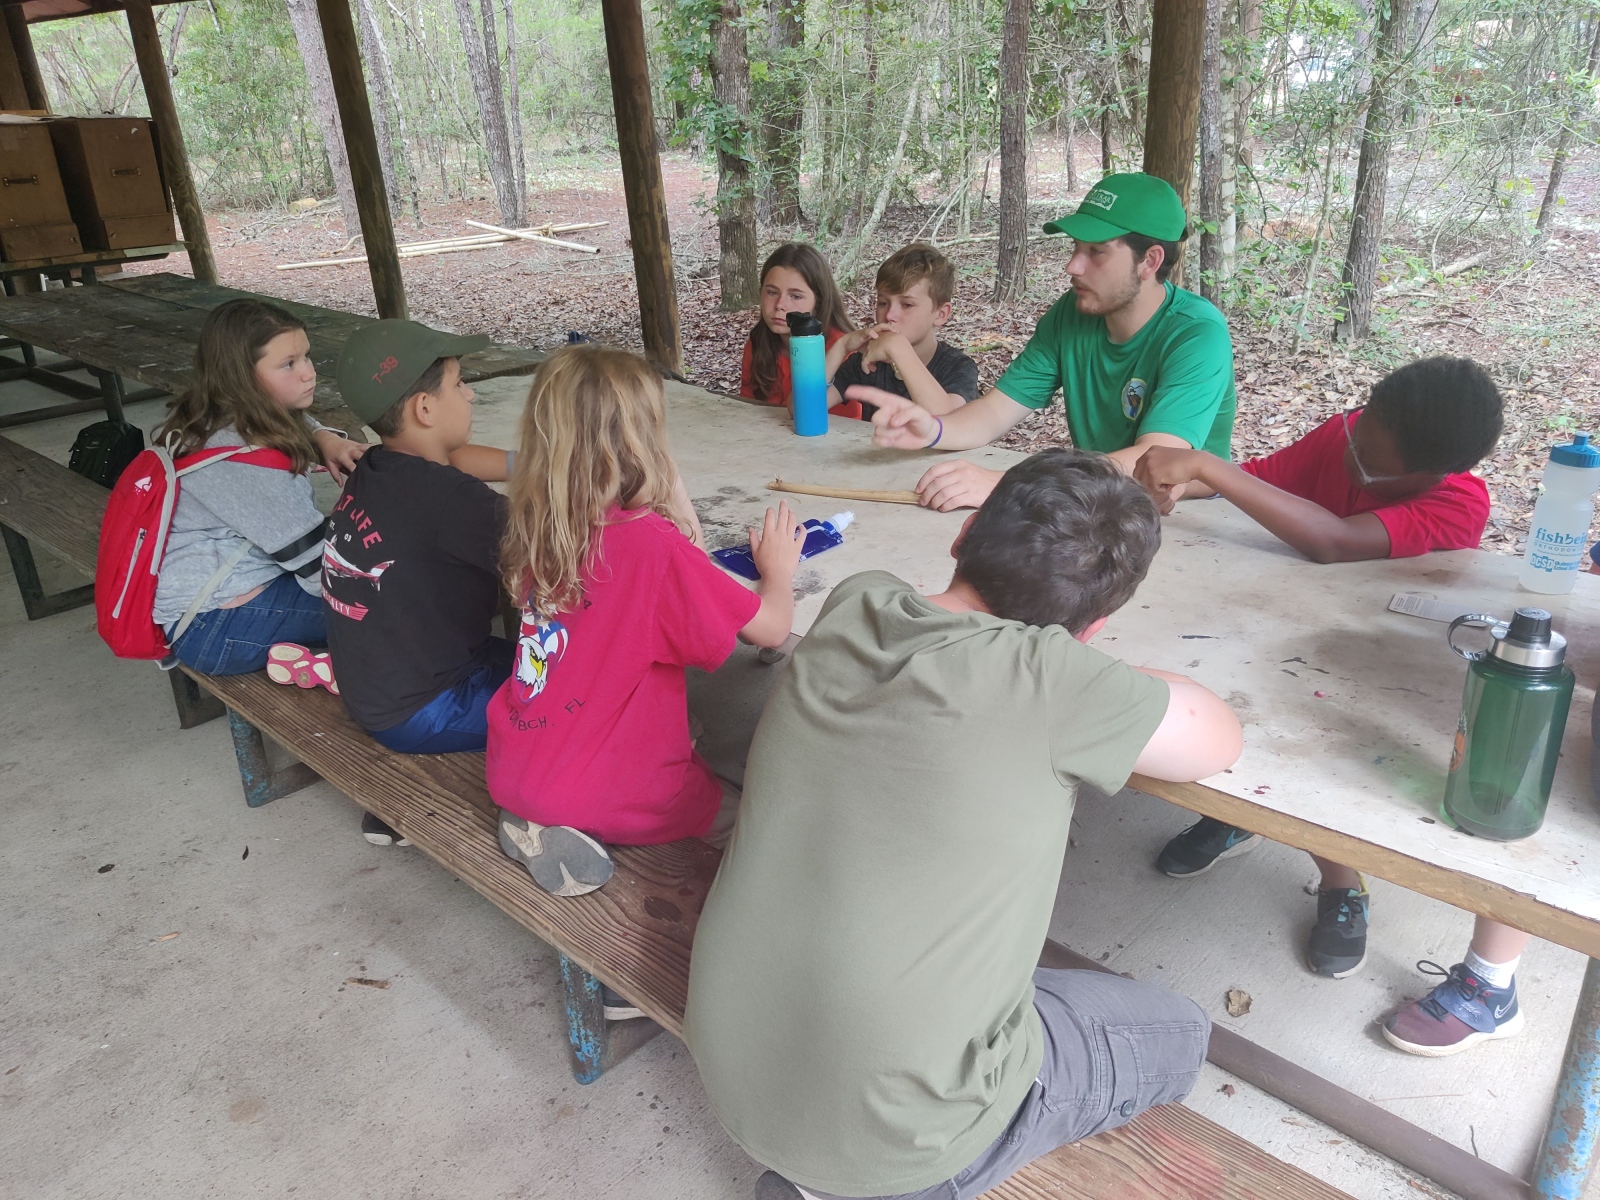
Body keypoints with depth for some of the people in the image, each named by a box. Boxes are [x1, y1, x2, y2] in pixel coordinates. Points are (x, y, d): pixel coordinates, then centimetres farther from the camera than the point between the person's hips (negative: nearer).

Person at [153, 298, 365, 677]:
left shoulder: (206, 418, 1)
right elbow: (322, 570, -24)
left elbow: (301, 423, 20)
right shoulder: (243, 465, -27)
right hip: (216, 629, -10)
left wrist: (325, 440, -4)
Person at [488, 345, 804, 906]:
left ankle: (539, 823, 10)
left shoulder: (537, 531, -6)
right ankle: (574, 829, 1)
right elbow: (770, 628, -17)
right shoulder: (654, 544, -25)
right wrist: (778, 569, 2)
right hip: (602, 790, -6)